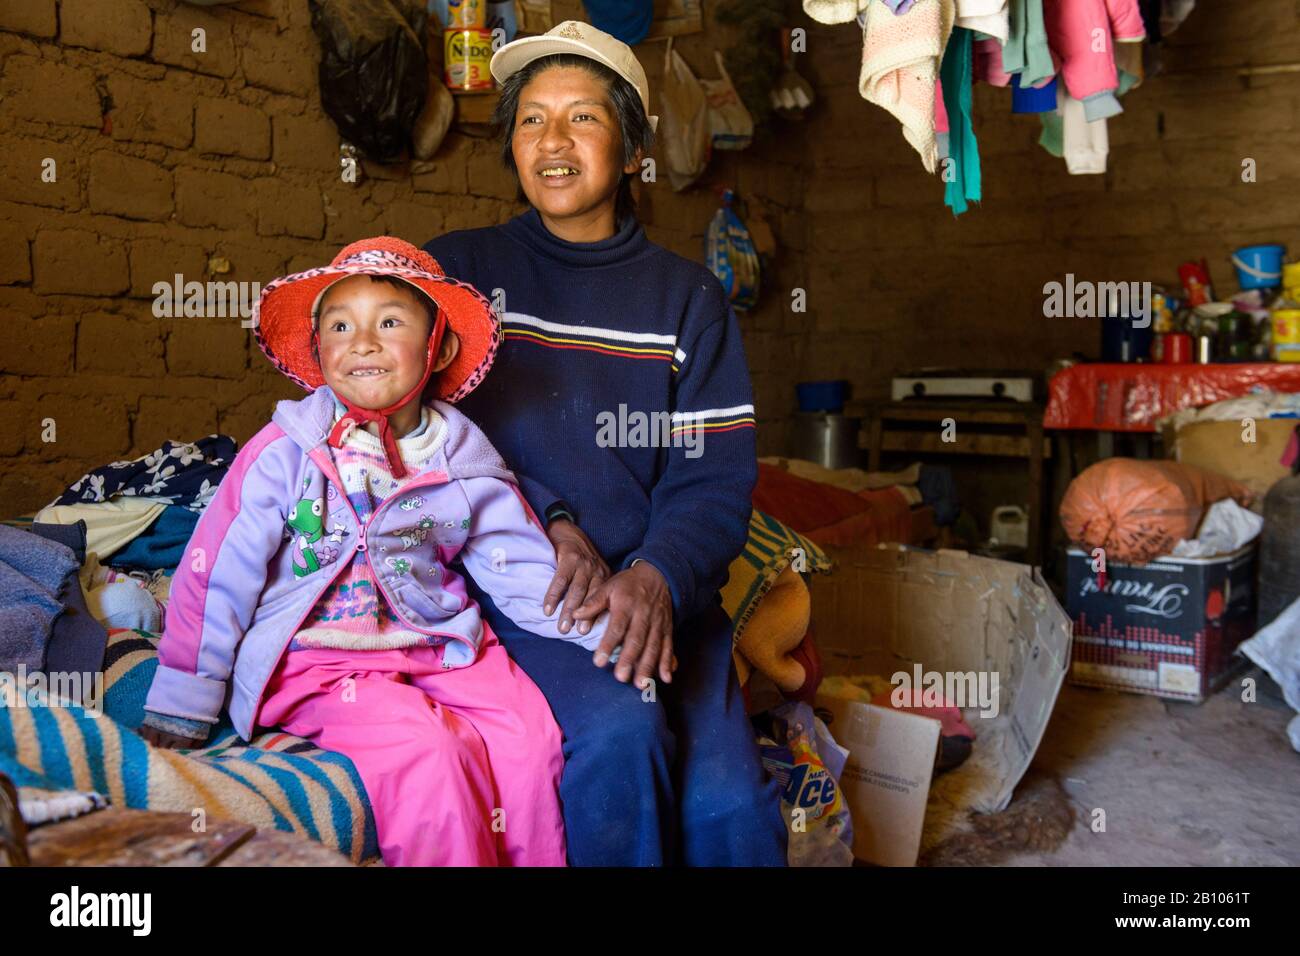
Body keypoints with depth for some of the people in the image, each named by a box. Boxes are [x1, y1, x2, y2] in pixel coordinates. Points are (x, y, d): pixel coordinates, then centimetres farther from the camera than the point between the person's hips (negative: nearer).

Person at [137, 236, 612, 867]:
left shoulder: (468, 466, 2)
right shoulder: (285, 454, -6)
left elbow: (525, 572, 7)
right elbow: (217, 575, -4)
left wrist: (610, 628, -6)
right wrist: (182, 710, -4)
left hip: (437, 646, 3)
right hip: (315, 660, -3)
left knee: (530, 738, -18)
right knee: (426, 752, -27)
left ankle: (535, 860, 5)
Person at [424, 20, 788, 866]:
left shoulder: (688, 297, 11)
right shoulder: (457, 271, 9)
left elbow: (716, 480, 3)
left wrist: (657, 575, -18)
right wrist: (547, 522, -13)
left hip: (662, 589, 2)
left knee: (729, 803, -21)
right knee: (619, 726, -29)